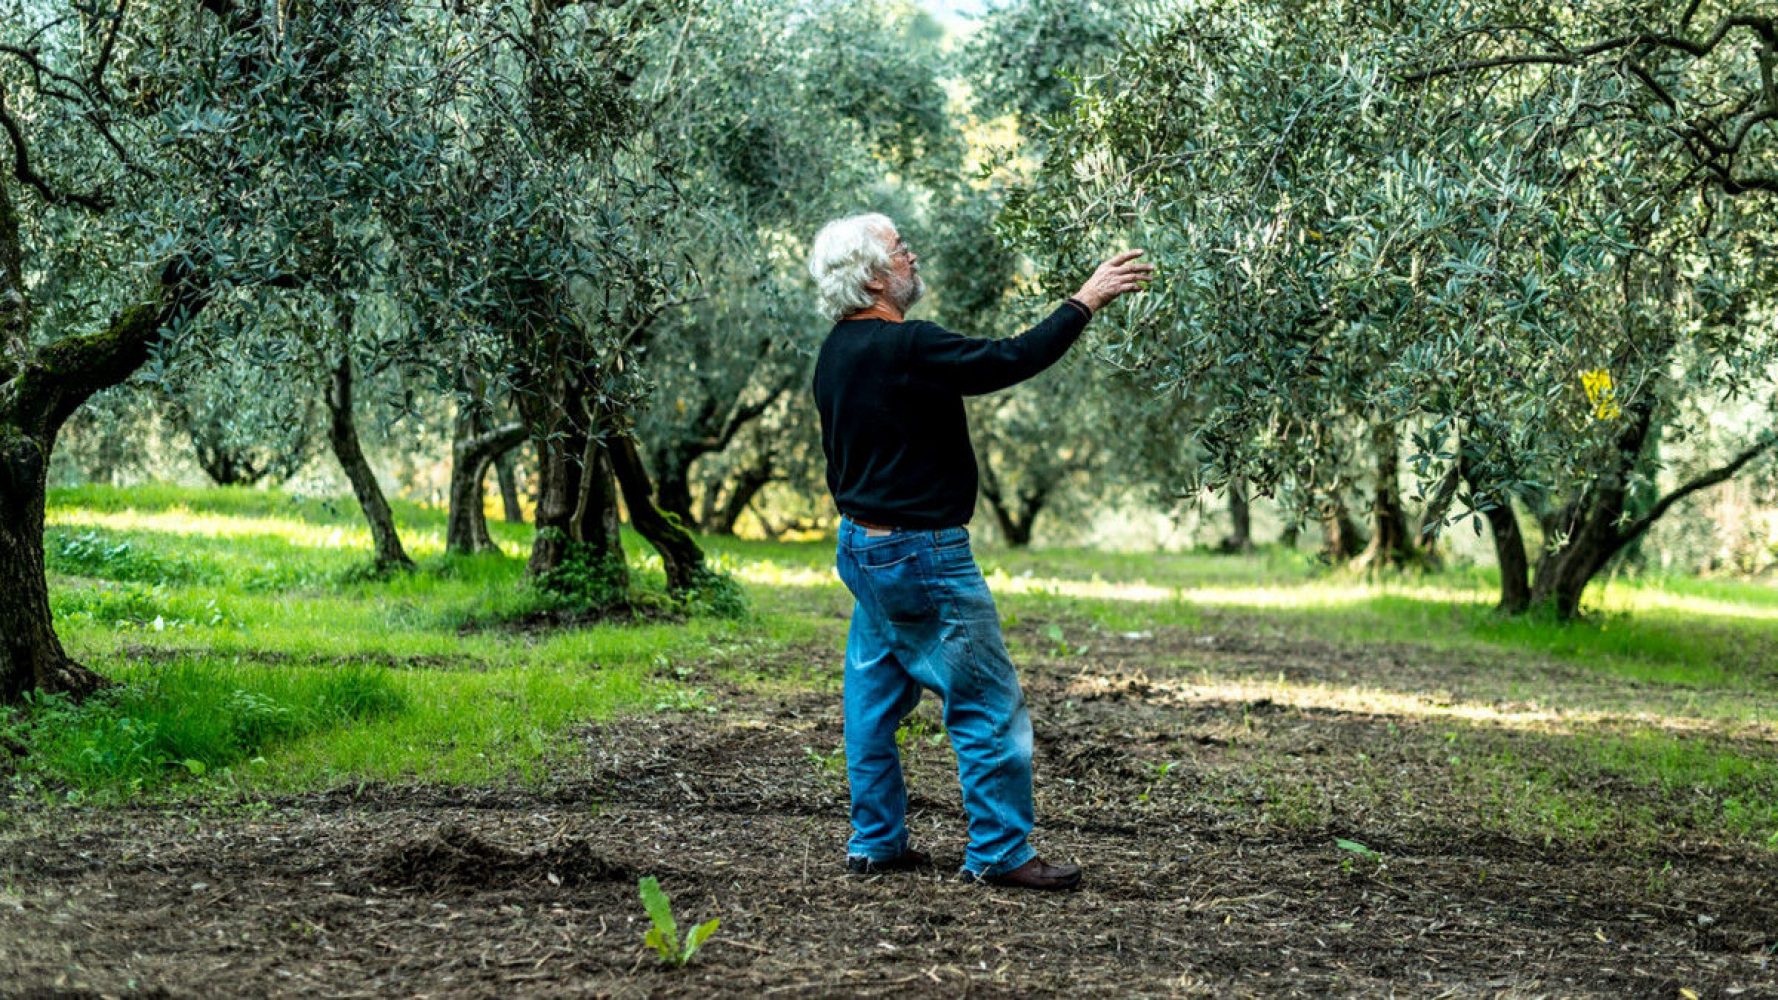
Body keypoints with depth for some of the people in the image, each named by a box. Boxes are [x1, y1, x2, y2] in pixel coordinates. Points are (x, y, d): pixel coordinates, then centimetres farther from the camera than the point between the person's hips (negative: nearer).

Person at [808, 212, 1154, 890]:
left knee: (876, 697, 14)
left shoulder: (838, 351, 9)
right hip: (921, 555, -10)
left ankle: (875, 841, 20)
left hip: (862, 547, 10)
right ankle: (999, 853, 2)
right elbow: (1009, 361, -24)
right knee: (989, 705, -2)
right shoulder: (904, 347, -21)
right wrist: (1085, 302, -16)